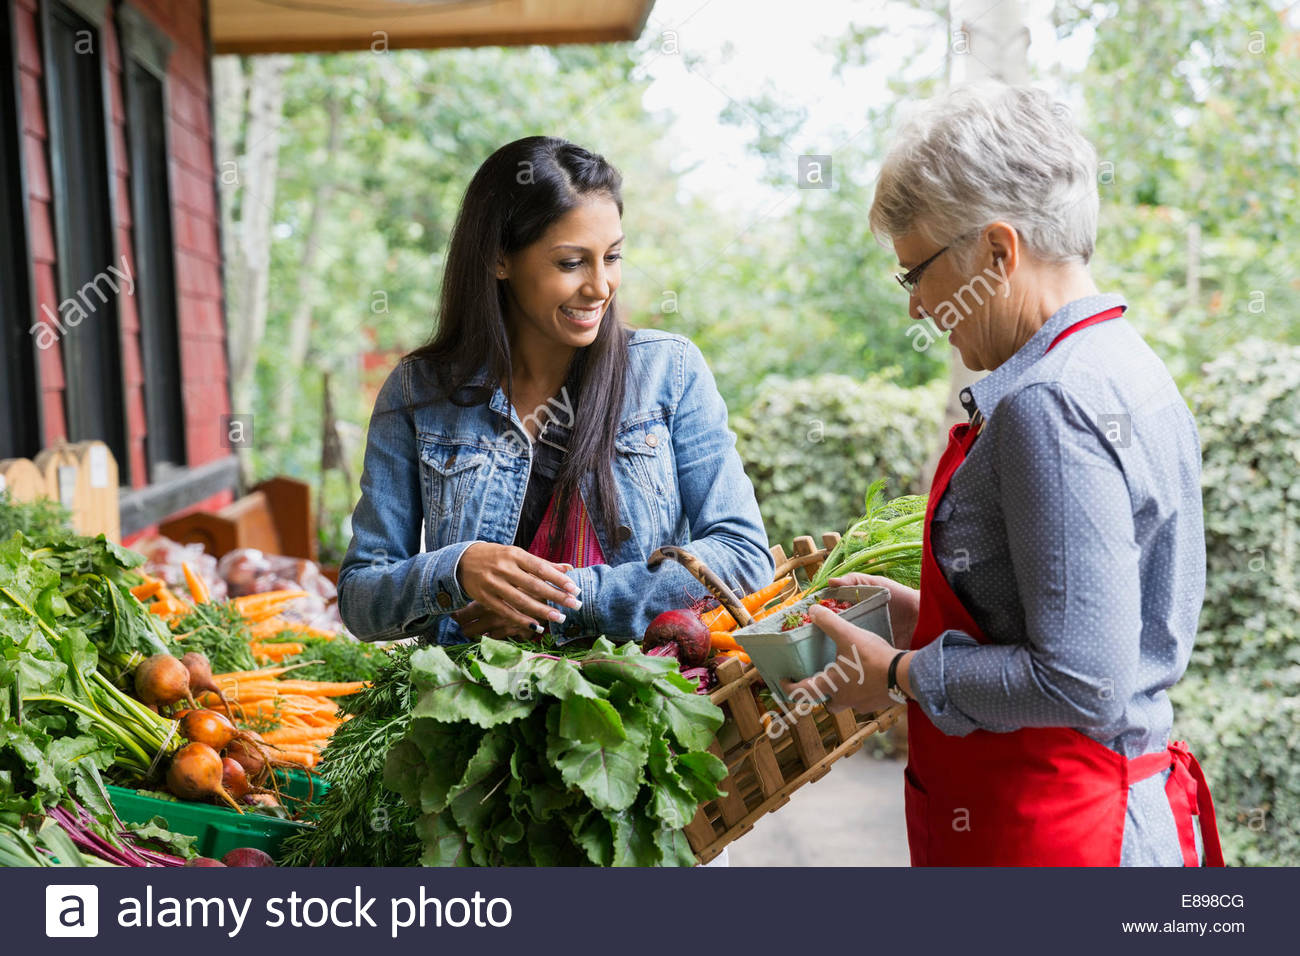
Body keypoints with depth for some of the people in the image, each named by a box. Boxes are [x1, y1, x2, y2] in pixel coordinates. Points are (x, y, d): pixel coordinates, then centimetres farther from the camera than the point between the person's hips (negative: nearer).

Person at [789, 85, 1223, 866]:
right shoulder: (1125, 367, 9)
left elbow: (1079, 682, -26)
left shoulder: (1049, 406, -22)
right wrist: (928, 614, 14)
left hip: (1048, 833, -10)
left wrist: (901, 675, -14)